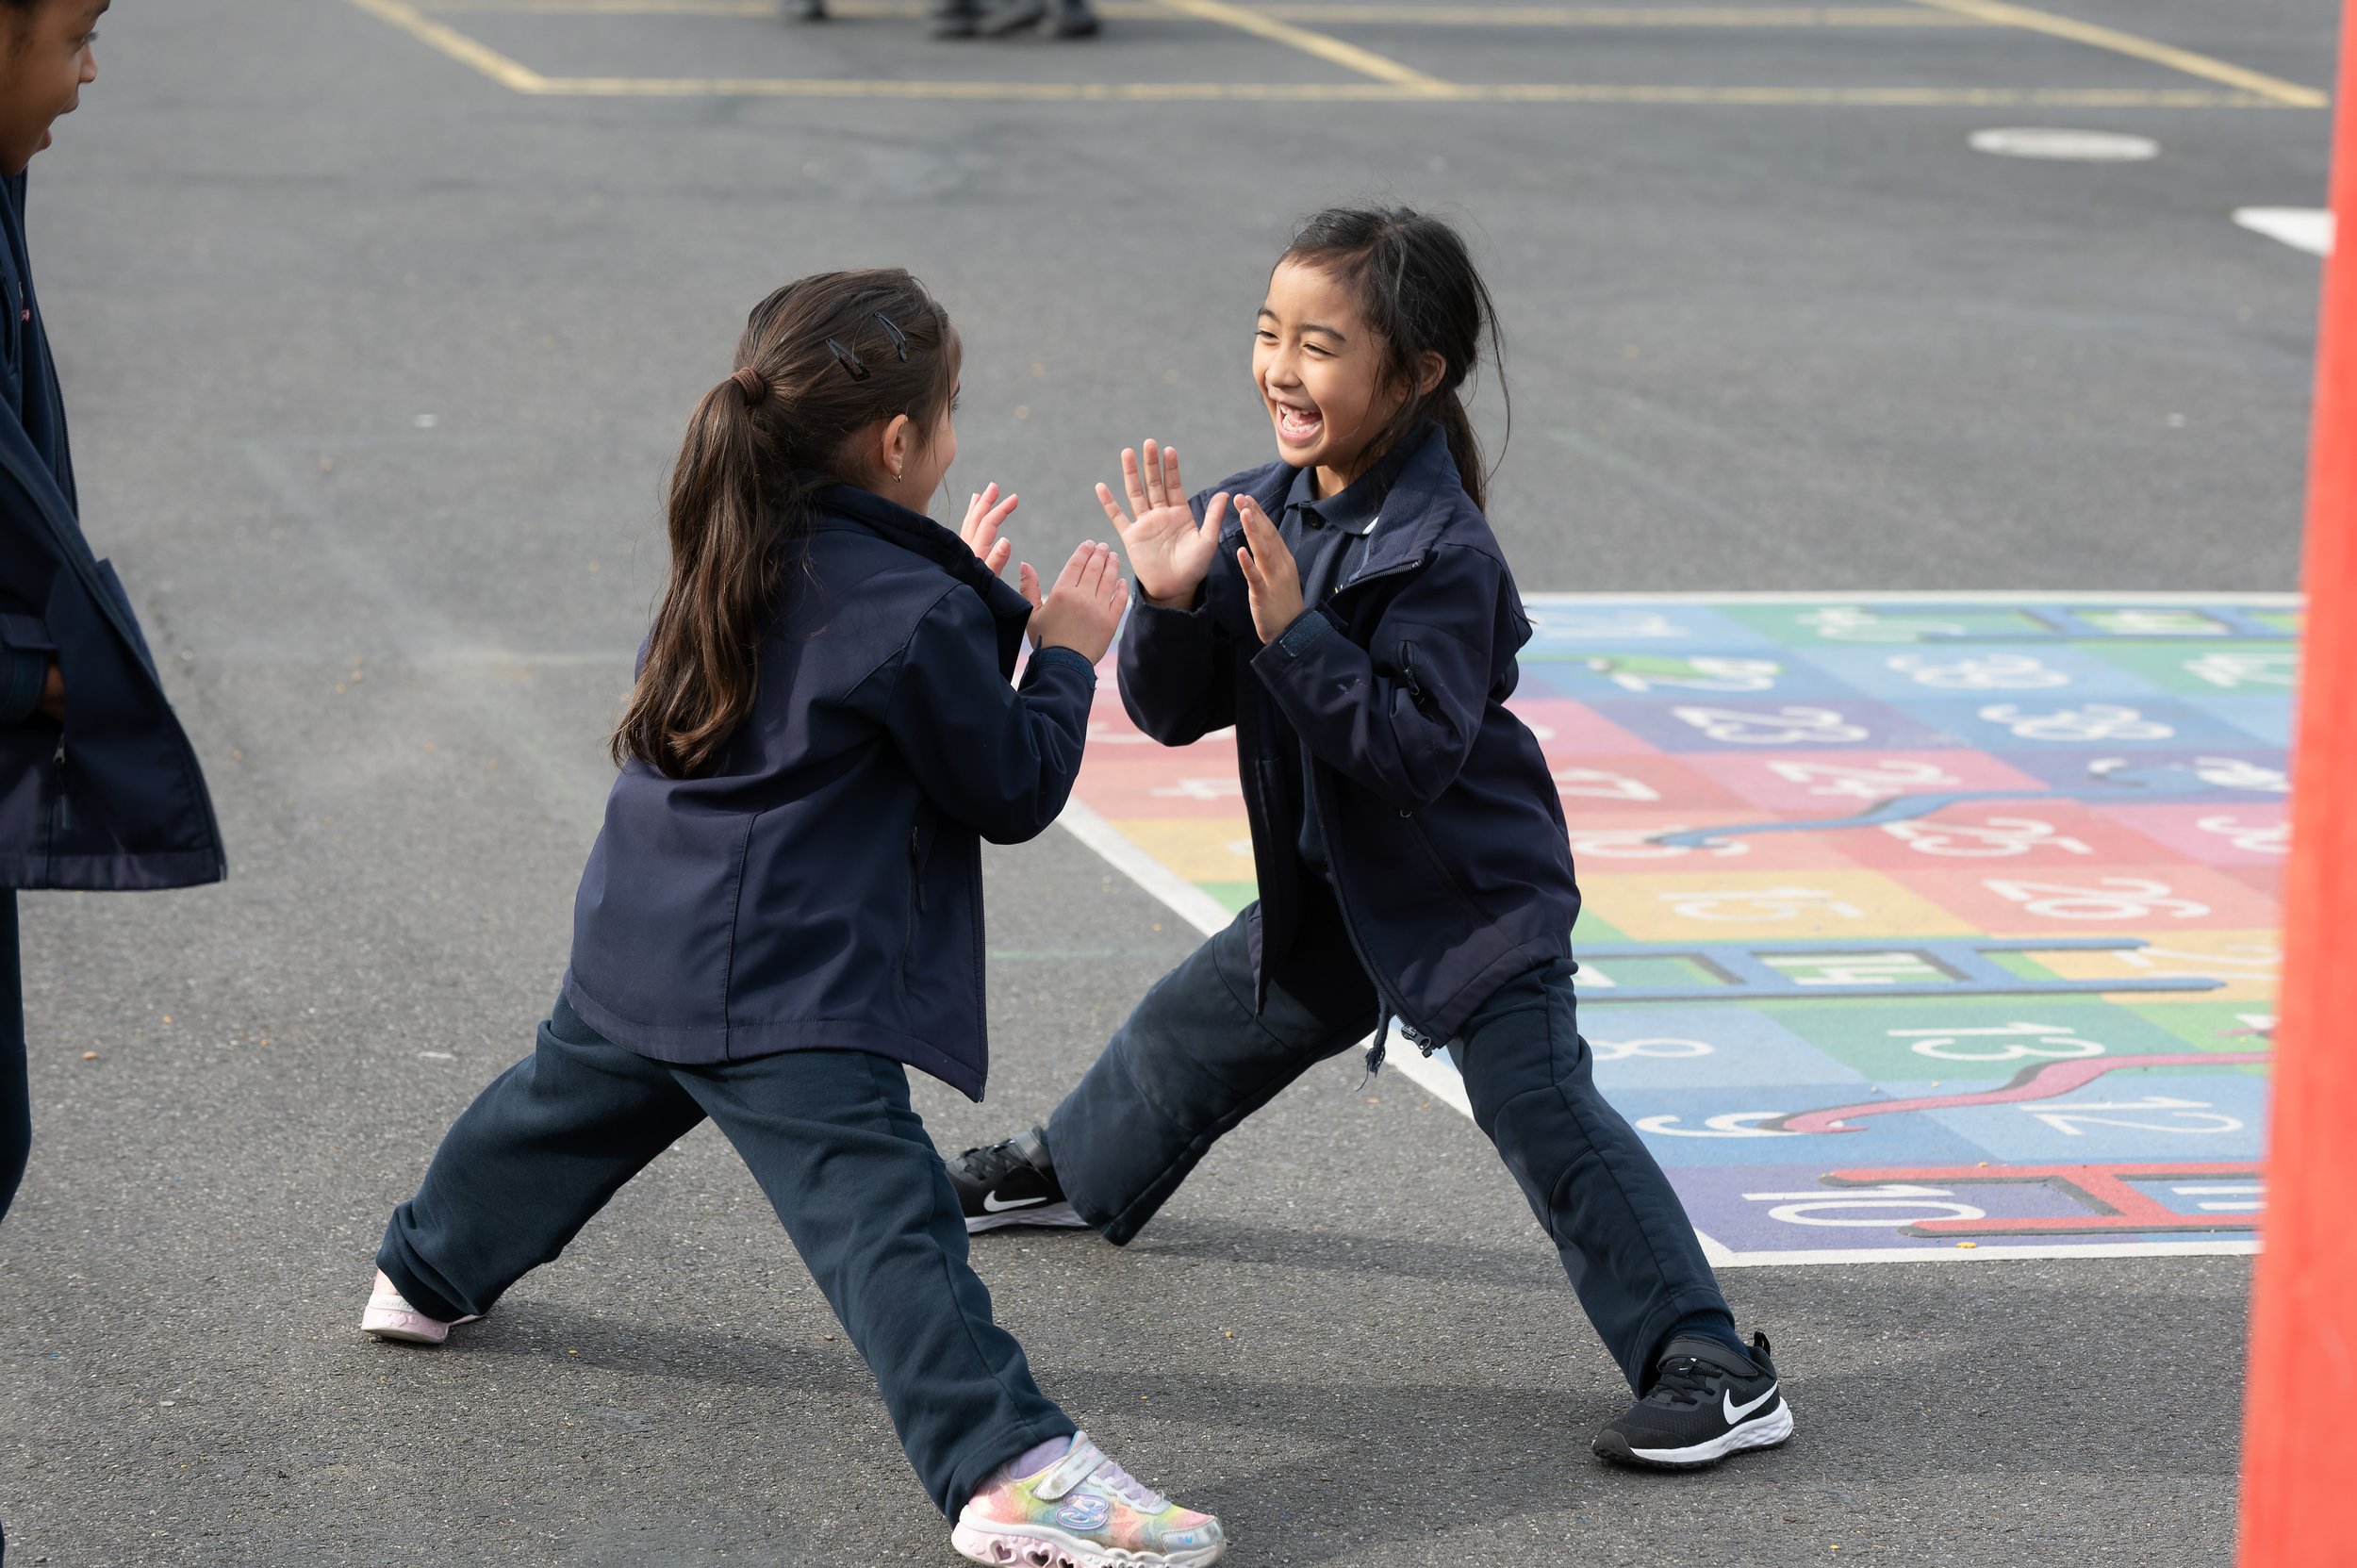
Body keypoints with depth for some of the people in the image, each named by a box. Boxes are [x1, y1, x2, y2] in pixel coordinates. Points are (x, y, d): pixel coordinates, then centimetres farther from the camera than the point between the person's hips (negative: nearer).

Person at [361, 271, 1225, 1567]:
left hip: (638, 947, 9)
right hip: (787, 991, -9)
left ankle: (430, 1276, 54)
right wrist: (1064, 653, 6)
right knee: (885, 1215, -16)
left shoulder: (737, 554, 7)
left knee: (565, 1106, 33)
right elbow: (1012, 789, -6)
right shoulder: (915, 611, -17)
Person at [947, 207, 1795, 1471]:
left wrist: (1295, 636, -36)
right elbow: (1172, 713, -1)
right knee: (1190, 1032, 24)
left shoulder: (1439, 553, -25)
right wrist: (1170, 603, -19)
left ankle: (1715, 1371, -20)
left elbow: (1415, 750, -31)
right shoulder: (1263, 514, -2)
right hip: (1330, 892, 8)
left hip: (1472, 894, -8)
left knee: (1541, 1108, -20)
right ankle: (1072, 1170, 55)